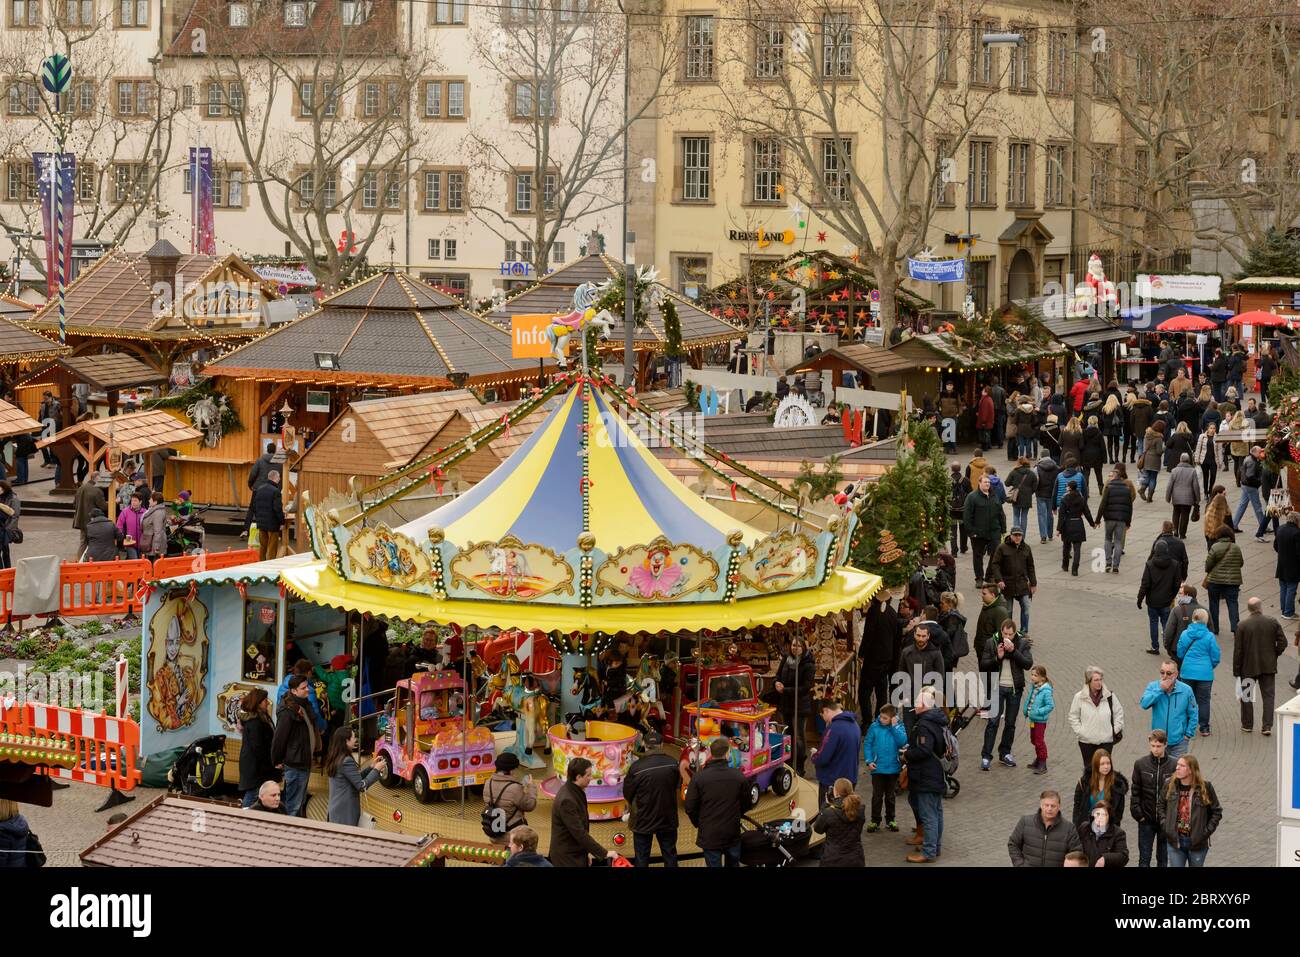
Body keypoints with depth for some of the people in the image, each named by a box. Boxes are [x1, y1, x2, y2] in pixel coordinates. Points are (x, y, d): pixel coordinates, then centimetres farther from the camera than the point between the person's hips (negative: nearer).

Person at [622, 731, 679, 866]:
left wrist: (631, 804, 15)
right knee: (670, 857, 16)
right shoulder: (673, 764, -10)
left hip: (643, 820, -2)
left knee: (641, 860, 9)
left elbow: (627, 793, -7)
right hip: (667, 819, 2)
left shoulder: (637, 766, -18)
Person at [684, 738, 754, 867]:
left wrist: (698, 824, 11)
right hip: (733, 834, 2)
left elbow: (690, 807, -8)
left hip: (709, 836, -2)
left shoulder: (699, 777, -14)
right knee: (733, 864, 19)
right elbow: (746, 805, 4)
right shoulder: (738, 776, -7)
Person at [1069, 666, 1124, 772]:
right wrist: (1079, 731, -3)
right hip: (1086, 742, 0)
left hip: (1106, 740, 0)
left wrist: (1115, 730, 3)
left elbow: (1119, 713, 10)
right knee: (1089, 768, 8)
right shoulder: (1080, 697, -3)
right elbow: (1073, 717, 6)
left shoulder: (1109, 696, -1)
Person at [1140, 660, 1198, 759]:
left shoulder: (1186, 690, -6)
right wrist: (1160, 690, -23)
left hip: (1178, 741, -1)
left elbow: (1193, 715, 2)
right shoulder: (1153, 686, -4)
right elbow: (1144, 704, -20)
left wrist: (1188, 735, -4)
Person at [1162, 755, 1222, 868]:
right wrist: (1165, 824, 1)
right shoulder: (1171, 785, -1)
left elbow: (1216, 812, -2)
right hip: (1175, 842, 2)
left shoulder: (1205, 788, -10)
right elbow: (1161, 806, 14)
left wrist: (1206, 831, -9)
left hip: (1197, 843, -2)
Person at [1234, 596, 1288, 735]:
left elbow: (1238, 650, -10)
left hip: (1248, 667, -1)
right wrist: (1275, 655, 12)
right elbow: (1282, 642, -6)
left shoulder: (1242, 625, -12)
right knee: (1268, 695, 7)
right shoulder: (1272, 622, -6)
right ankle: (1267, 726, 0)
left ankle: (1247, 725, 21)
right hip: (1268, 666, 1)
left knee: (1246, 696, 14)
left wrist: (1236, 670, -3)